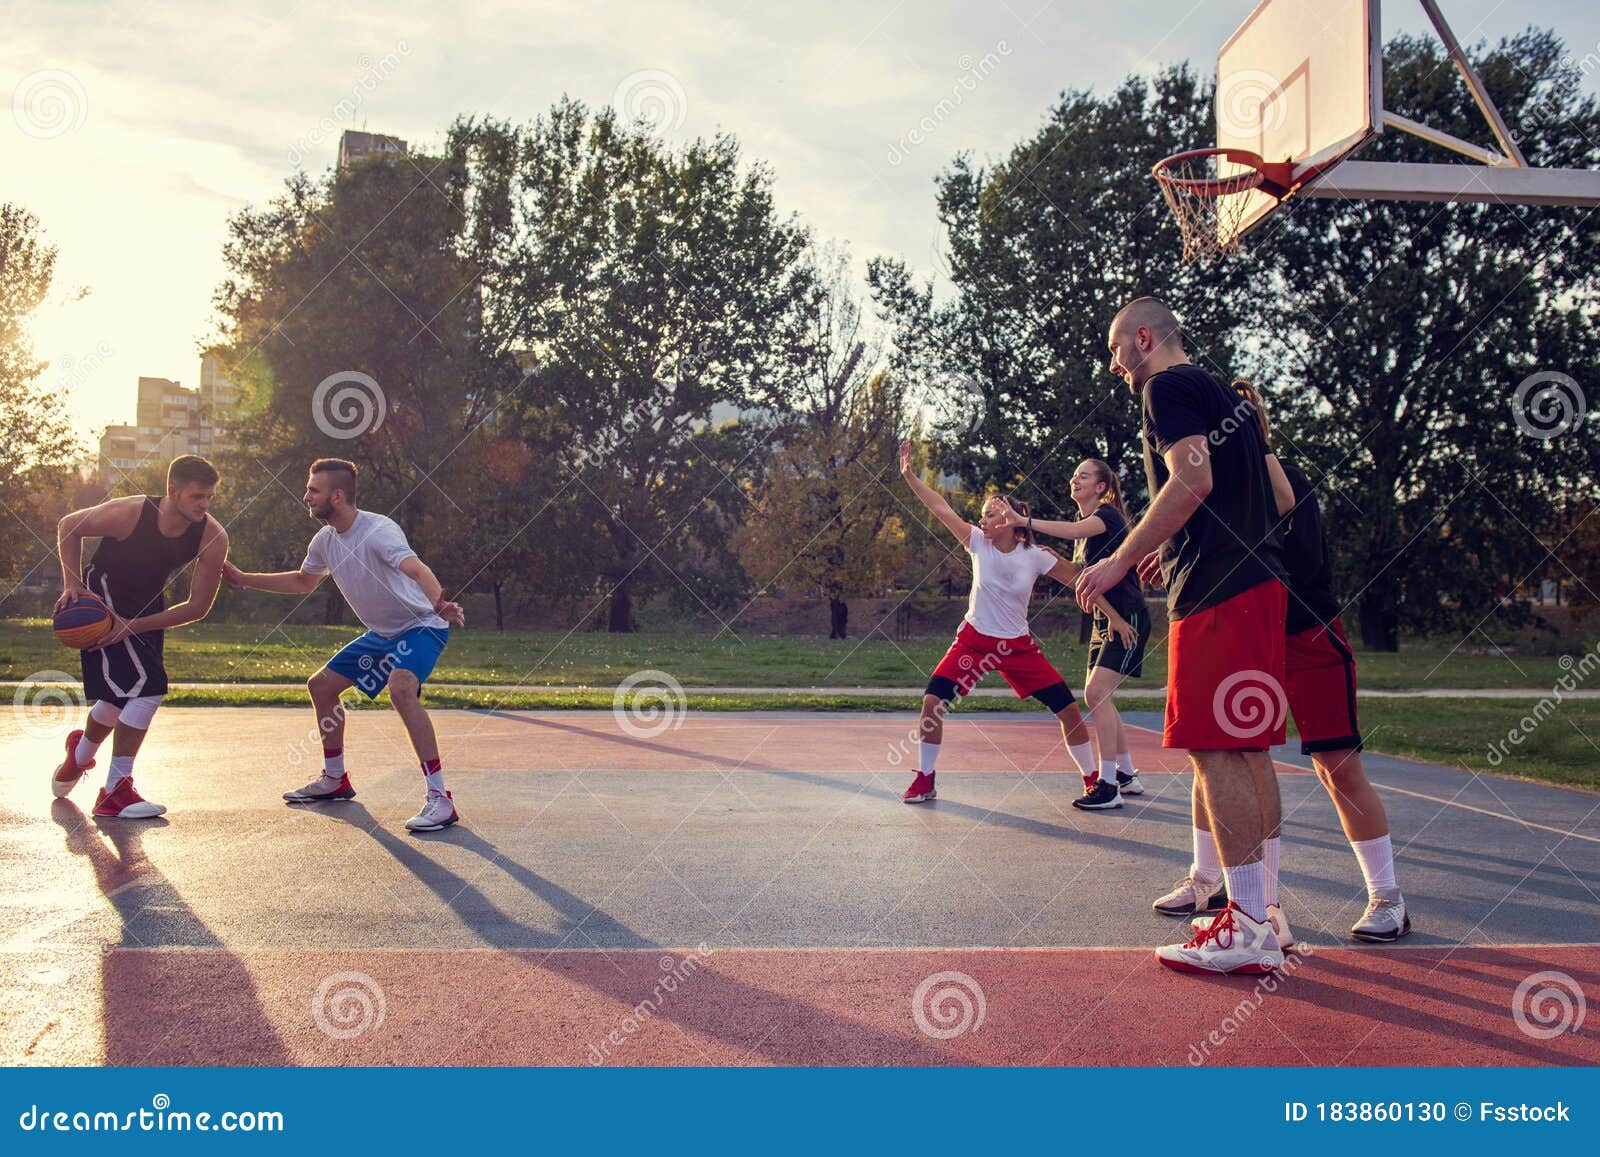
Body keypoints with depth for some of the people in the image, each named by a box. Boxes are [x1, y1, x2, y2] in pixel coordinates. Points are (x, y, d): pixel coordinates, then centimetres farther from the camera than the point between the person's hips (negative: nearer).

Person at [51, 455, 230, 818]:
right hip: (102, 598, -5)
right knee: (148, 689, -20)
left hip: (147, 606, 5)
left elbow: (198, 607, -16)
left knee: (123, 696, 17)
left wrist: (132, 626, -22)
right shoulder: (129, 512, -29)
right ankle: (115, 792, -9)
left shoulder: (213, 537, -22)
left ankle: (80, 754, 50)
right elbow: (68, 526, -8)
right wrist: (72, 585, -14)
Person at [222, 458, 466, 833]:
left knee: (401, 688, -34)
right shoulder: (325, 540, 3)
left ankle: (440, 798, -33)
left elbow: (416, 568, -43)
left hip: (421, 626, -9)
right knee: (321, 685, 12)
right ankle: (334, 780, 31)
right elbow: (302, 582, 24)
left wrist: (439, 602, -63)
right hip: (382, 633, 10)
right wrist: (242, 579, 22)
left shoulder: (378, 531, -25)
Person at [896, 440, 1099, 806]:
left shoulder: (1035, 556, -10)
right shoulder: (978, 544, -7)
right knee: (932, 701, -15)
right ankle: (924, 781, 2)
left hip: (1018, 645, 0)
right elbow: (941, 508, -12)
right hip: (974, 639, 0)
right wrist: (909, 475, -19)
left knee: (1069, 710, -4)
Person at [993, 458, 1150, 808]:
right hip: (1105, 620, 10)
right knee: (1097, 697, 11)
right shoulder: (1085, 522, 14)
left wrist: (1024, 521, -44)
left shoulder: (1108, 514, -13)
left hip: (1127, 619, -10)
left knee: (1096, 693, -18)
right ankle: (1126, 776, 23)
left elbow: (1075, 531, -36)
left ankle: (1108, 786, -16)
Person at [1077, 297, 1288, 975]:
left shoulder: (1169, 387, -5)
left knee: (1213, 750, -9)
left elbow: (1193, 481, -20)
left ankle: (1247, 934, -7)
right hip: (1260, 582, 10)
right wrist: (1169, 546, 29)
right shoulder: (1222, 394, 24)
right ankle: (1261, 911, 18)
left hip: (1215, 591, -10)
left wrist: (1121, 560, -16)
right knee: (1246, 752, 12)